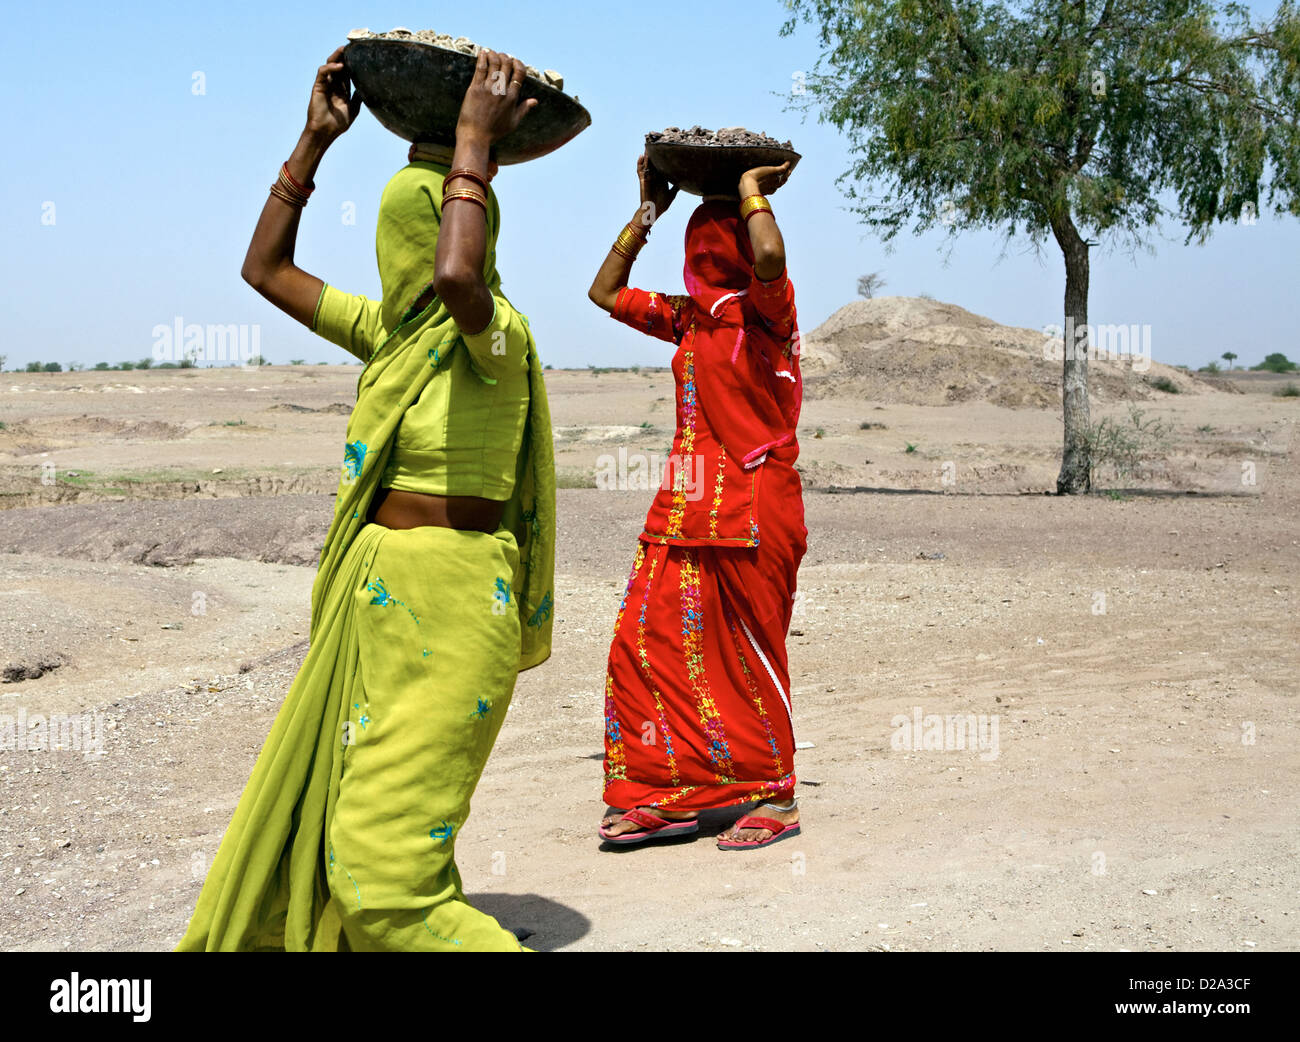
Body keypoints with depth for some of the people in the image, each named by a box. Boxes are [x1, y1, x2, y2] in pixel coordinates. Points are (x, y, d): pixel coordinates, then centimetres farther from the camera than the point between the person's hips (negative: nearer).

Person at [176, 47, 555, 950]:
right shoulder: (391, 330, 10)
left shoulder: (498, 335, -13)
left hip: (445, 610, -9)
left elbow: (455, 280, -38)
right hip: (376, 600, 9)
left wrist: (473, 145, -24)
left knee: (387, 874, -7)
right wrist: (317, 138, 14)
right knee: (309, 818, 21)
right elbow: (267, 269, 19)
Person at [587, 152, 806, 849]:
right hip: (686, 506, 7)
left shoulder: (765, 310, -6)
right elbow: (605, 292, 24)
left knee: (747, 655, 1)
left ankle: (776, 798, 15)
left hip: (752, 510, -7)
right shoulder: (687, 318, 15)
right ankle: (670, 796, 10)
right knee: (648, 642, 2)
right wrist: (647, 211, 19)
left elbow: (770, 260, -29)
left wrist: (754, 189, -12)